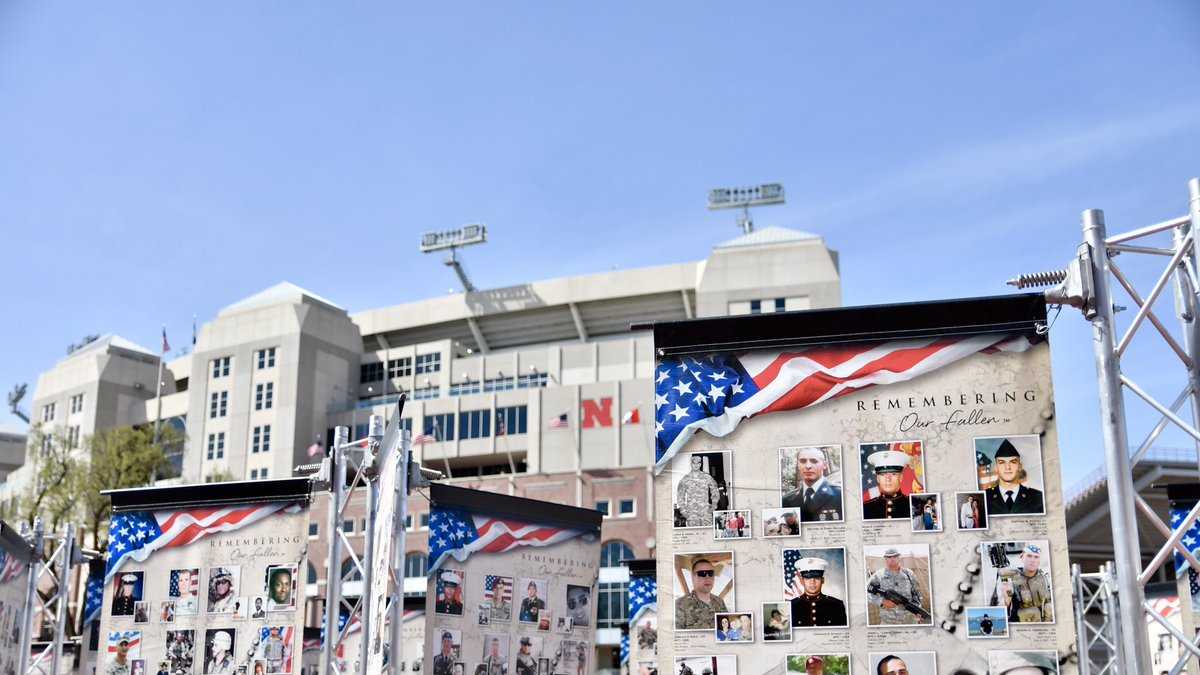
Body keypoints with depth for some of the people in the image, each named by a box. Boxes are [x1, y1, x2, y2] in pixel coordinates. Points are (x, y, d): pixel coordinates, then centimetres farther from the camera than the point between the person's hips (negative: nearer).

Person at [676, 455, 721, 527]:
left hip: (706, 512, 0)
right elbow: (680, 496, 11)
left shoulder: (707, 478, 7)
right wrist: (683, 510, 1)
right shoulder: (685, 479, 7)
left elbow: (715, 492, 13)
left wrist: (713, 506, 2)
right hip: (691, 513, 0)